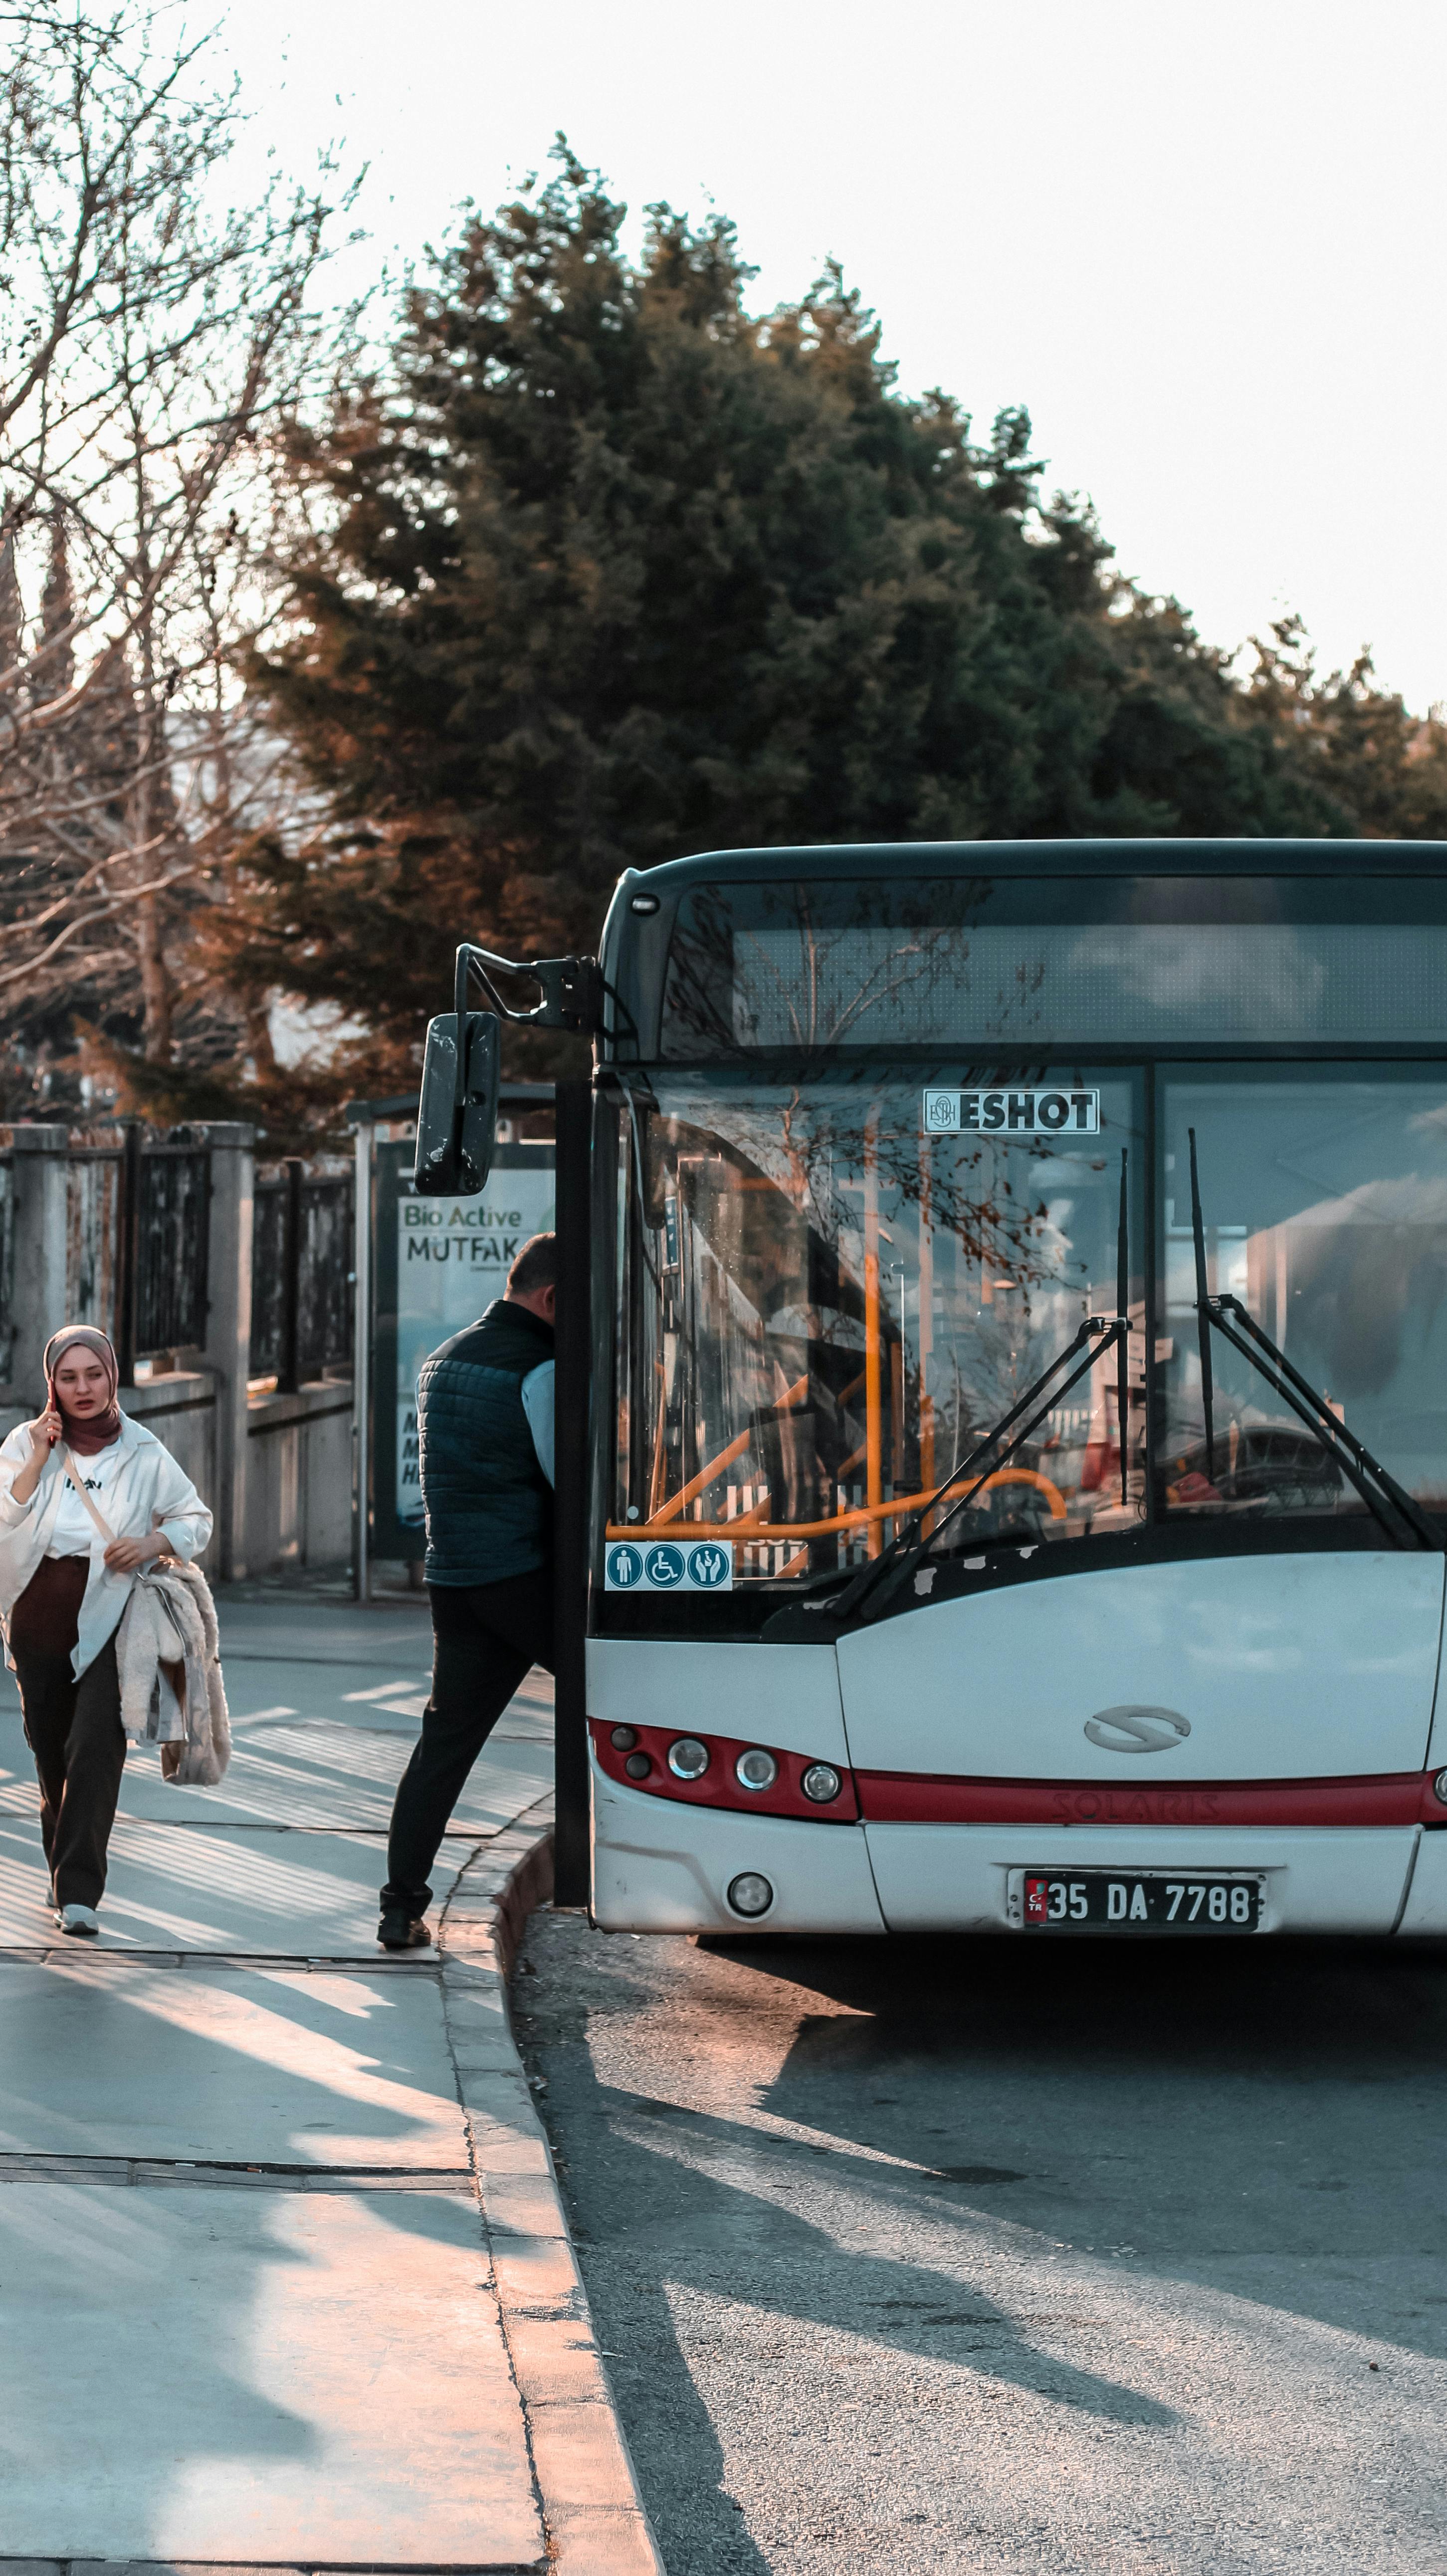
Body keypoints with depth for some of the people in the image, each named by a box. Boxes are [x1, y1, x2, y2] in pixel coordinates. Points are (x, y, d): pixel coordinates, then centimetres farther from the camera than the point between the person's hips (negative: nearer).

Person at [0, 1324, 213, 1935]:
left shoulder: (143, 1453, -2)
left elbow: (196, 1519, 9)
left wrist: (153, 1544, -10)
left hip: (109, 1622, -2)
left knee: (95, 1748, -16)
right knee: (51, 1754, 12)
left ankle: (79, 1892, -18)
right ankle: (64, 1871, 31)